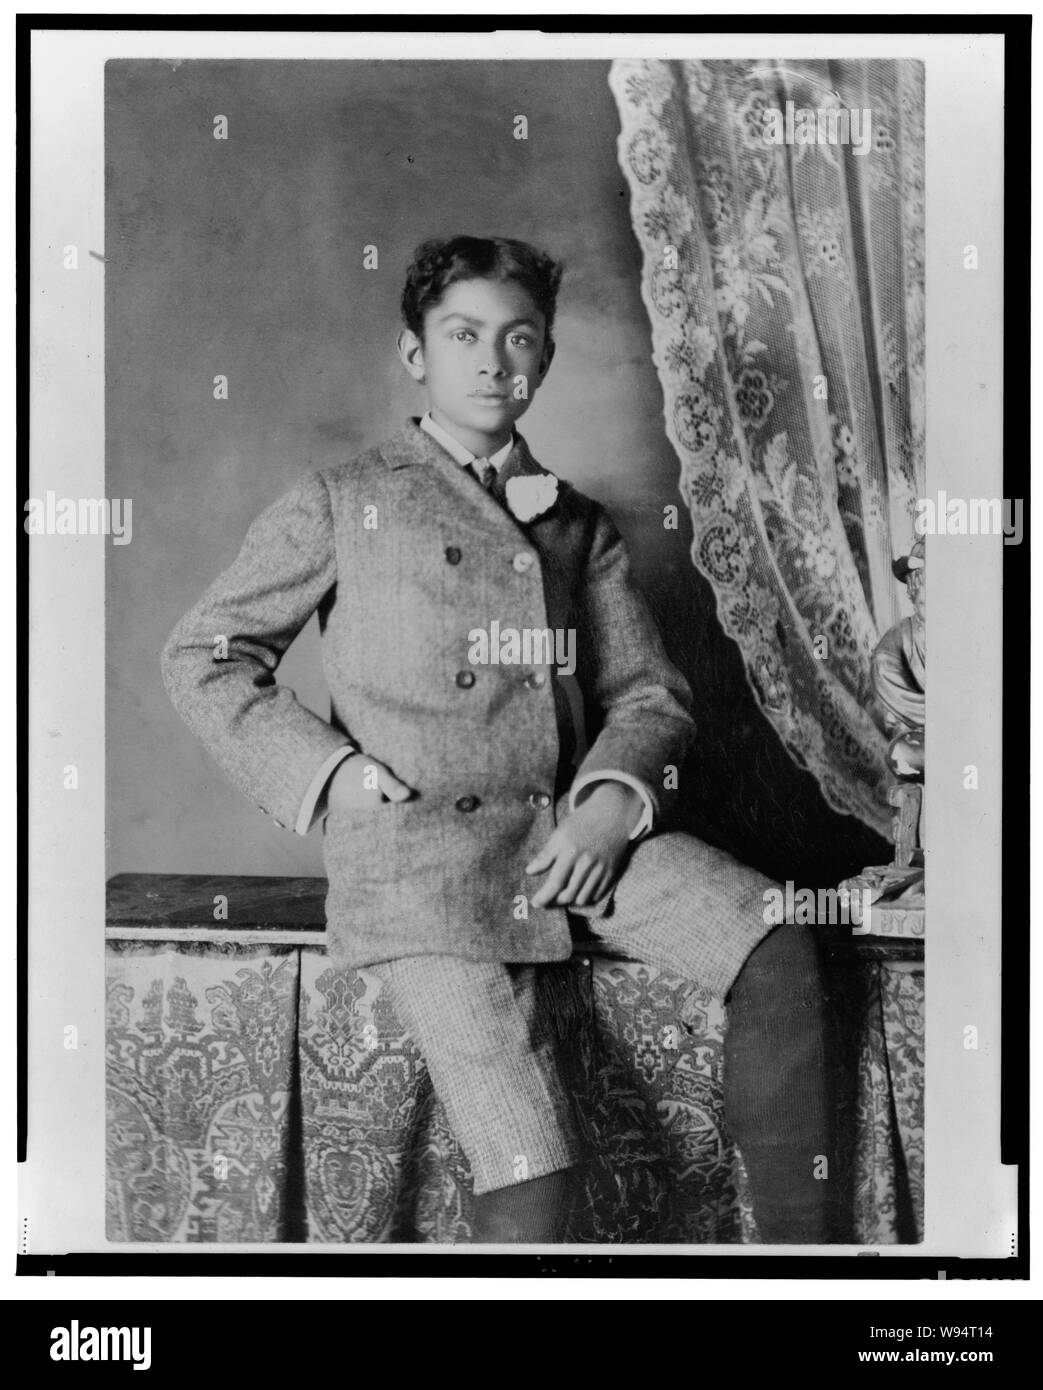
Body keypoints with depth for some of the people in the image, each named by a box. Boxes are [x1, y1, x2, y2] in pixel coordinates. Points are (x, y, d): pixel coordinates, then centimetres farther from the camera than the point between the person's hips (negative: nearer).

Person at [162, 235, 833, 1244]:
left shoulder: (579, 526, 20)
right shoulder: (343, 503, 10)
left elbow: (650, 693, 15)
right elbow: (199, 657, 7)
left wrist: (608, 805, -6)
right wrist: (332, 774, -5)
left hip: (571, 829, 4)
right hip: (417, 851, -4)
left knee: (777, 945, -18)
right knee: (529, 1168, -18)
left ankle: (798, 1246, -6)